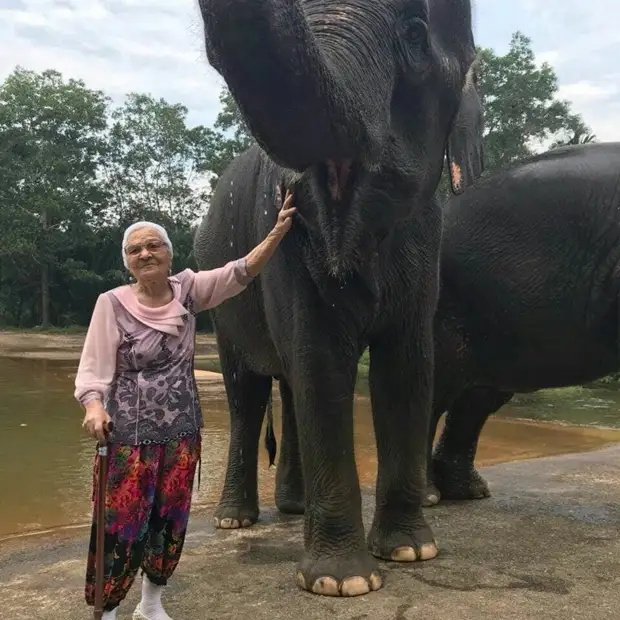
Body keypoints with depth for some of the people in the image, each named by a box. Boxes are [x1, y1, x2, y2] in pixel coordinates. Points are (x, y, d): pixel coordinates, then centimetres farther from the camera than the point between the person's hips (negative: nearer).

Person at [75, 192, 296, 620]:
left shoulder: (187, 290, 0)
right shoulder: (113, 303, -8)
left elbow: (240, 273, -7)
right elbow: (94, 367, -9)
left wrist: (278, 231, -16)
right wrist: (93, 406, -27)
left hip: (182, 429, 4)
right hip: (129, 432, -4)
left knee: (170, 520, 14)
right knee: (122, 524, -1)